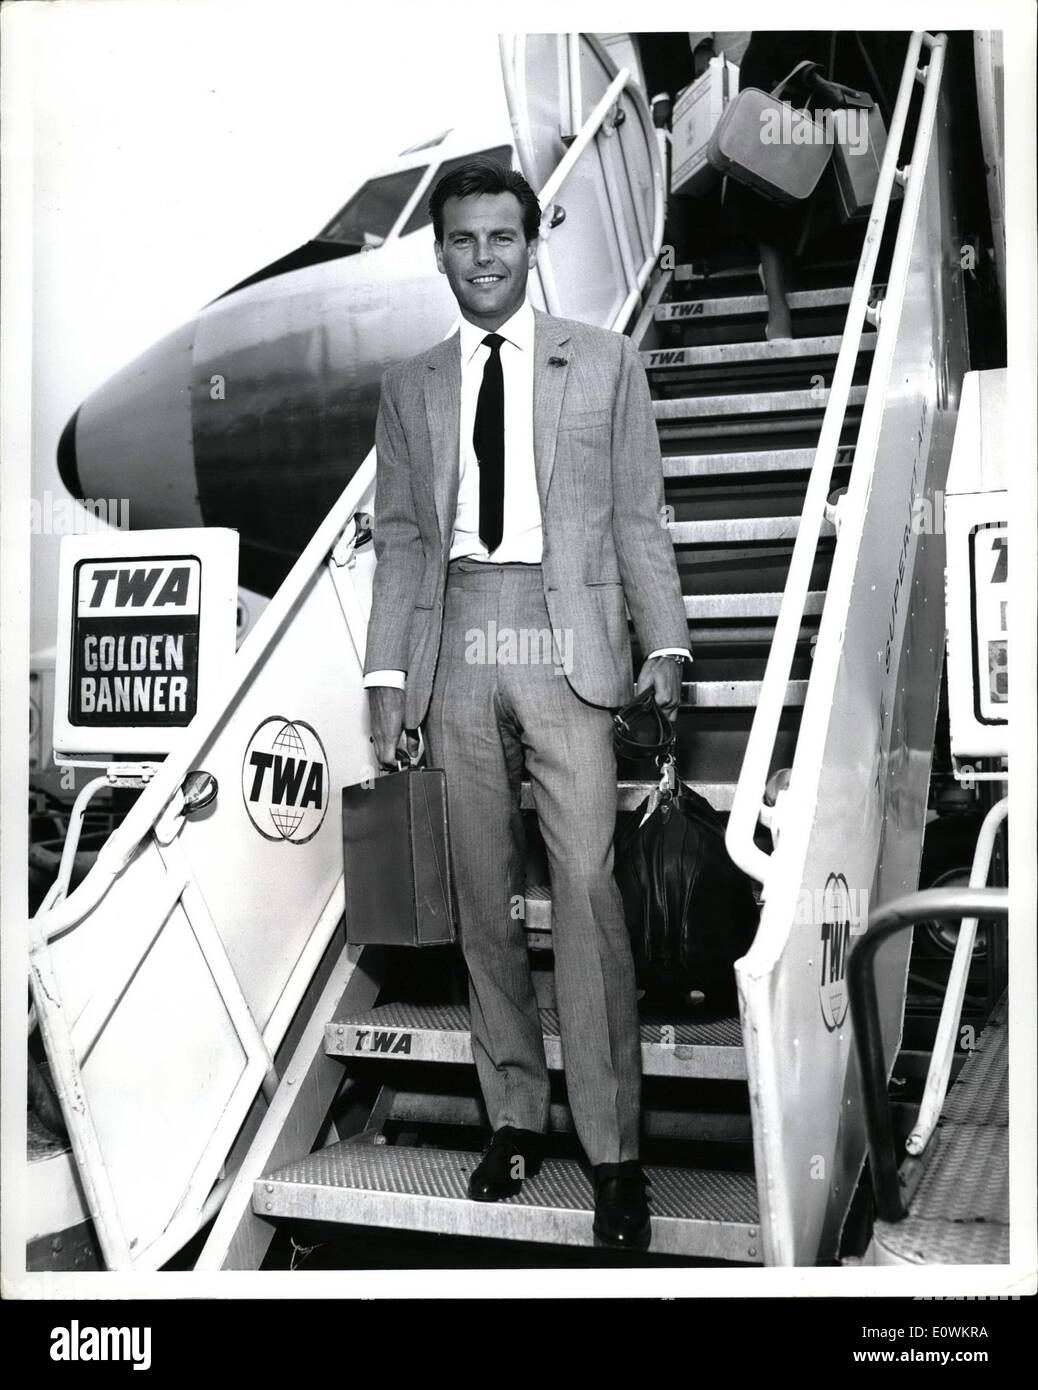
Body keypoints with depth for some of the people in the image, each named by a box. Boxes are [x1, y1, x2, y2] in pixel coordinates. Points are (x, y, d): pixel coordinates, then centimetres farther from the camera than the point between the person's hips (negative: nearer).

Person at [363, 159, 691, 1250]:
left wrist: (666, 646, -4)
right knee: (483, 895, 6)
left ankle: (612, 1149, 0)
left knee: (586, 887, -10)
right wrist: (387, 674, 4)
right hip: (455, 639, 3)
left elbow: (638, 518, 6)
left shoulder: (604, 363, 9)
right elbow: (399, 537, 13)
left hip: (565, 633, -2)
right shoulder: (408, 386, 15)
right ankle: (514, 1118, 19)